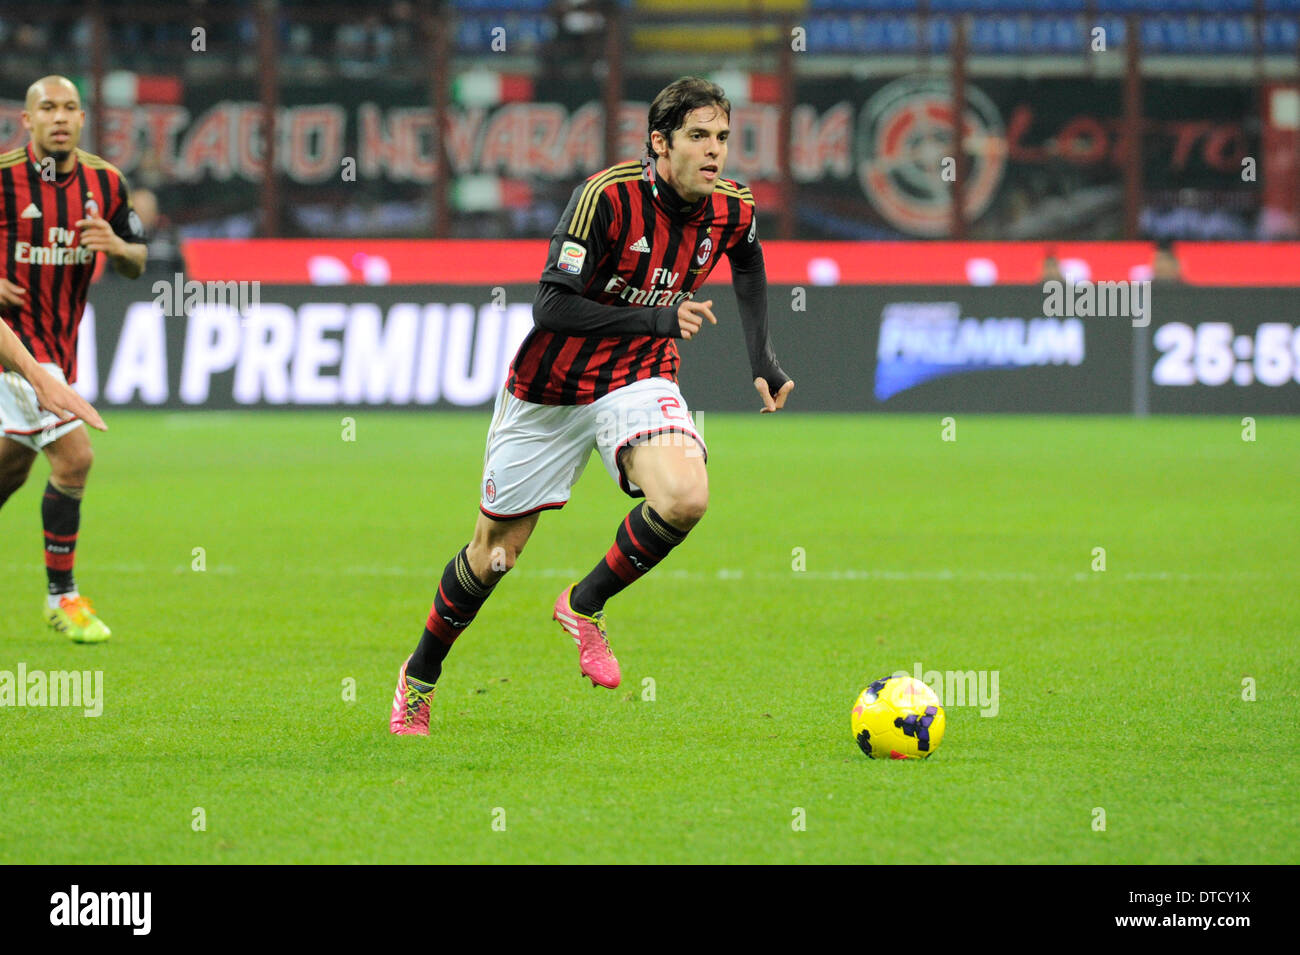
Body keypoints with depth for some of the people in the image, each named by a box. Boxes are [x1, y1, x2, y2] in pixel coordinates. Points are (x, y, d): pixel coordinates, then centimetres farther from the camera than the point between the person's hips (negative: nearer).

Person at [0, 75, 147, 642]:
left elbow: (137, 265, 11)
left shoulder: (106, 183, 2)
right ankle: (61, 596, -7)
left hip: (61, 343, 6)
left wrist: (118, 246, -11)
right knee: (73, 455, -17)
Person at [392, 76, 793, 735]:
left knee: (685, 498, -27)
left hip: (638, 380, 3)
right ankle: (421, 676, 34)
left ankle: (585, 606, -2)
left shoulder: (732, 211, -8)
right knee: (495, 553, 8)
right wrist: (655, 319, -35)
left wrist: (762, 355, 13)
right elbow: (549, 307, -27)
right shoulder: (608, 197, -25)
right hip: (551, 385, -3)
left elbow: (747, 262, 19)